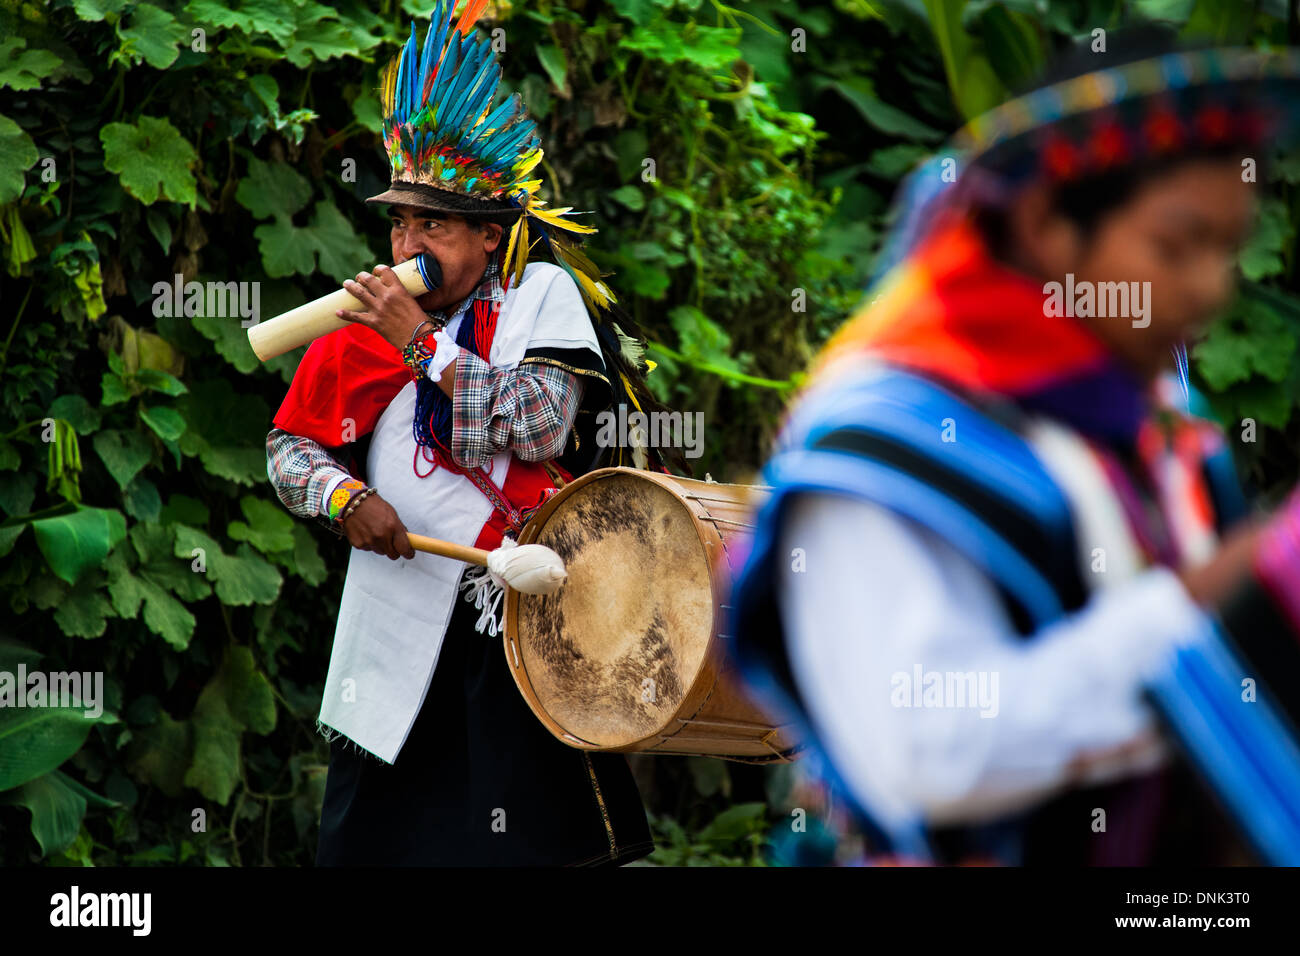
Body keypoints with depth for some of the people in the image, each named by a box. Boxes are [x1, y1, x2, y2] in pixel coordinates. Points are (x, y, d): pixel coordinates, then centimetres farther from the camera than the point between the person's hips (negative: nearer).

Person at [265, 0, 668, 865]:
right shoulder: (366, 324, 5)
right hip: (407, 620, 3)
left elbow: (542, 428, -18)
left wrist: (422, 342, -17)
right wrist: (344, 497, -11)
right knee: (376, 828, 5)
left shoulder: (544, 295, -3)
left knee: (548, 828, 1)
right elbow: (291, 446, 11)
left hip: (531, 609, -3)